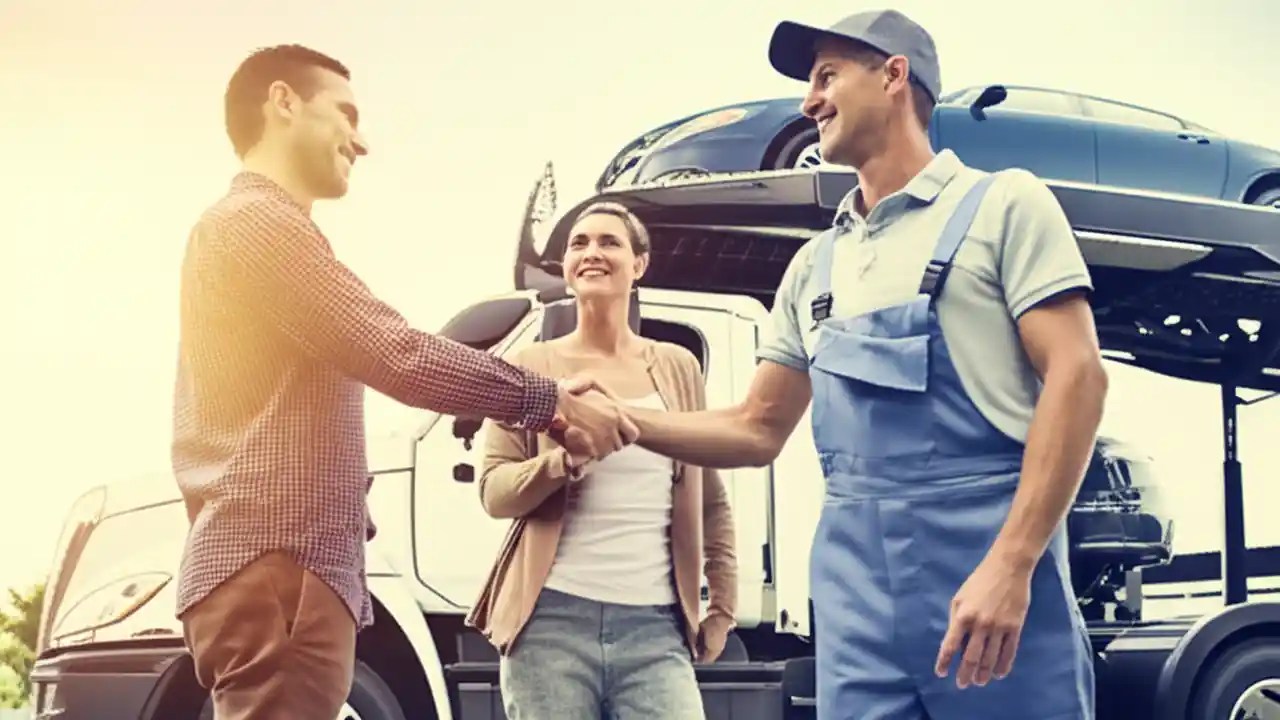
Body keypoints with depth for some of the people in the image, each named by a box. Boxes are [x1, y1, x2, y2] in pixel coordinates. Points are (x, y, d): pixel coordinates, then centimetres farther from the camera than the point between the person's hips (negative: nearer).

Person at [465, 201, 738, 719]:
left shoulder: (677, 367, 12)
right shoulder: (535, 367, 6)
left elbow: (711, 501, 17)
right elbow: (493, 491, 0)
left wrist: (722, 609, 13)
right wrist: (567, 459, -18)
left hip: (655, 624, 1)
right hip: (553, 621, -1)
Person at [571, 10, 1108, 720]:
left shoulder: (1001, 204, 2)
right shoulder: (815, 265, 19)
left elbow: (1076, 376, -8)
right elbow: (757, 430, 21)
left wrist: (1011, 565, -18)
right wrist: (625, 418, 5)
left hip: (988, 558, -5)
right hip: (855, 578, 5)